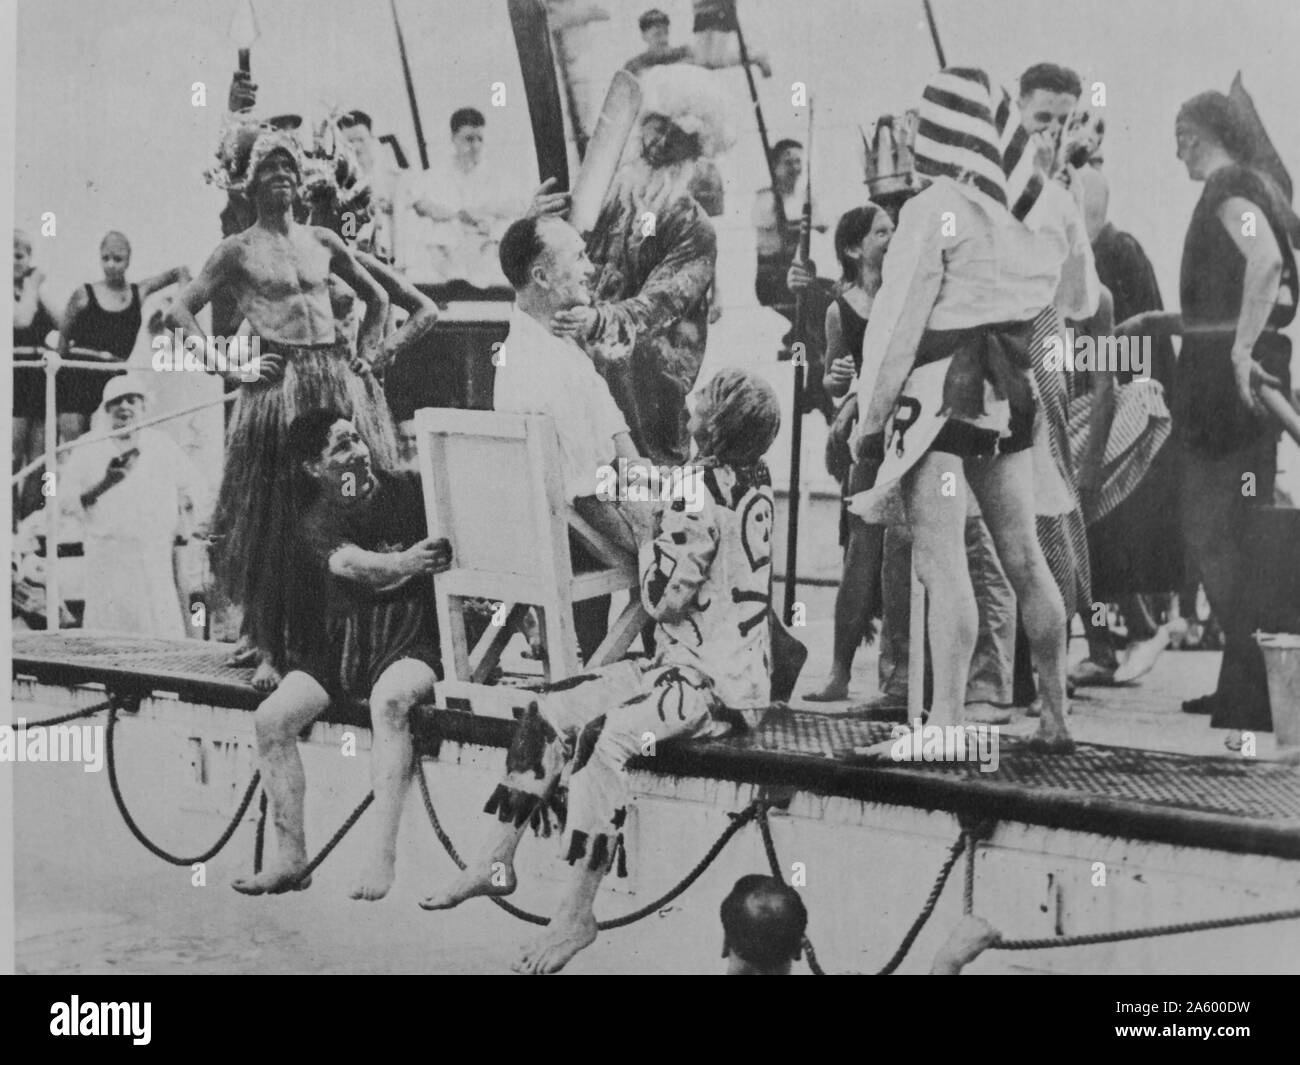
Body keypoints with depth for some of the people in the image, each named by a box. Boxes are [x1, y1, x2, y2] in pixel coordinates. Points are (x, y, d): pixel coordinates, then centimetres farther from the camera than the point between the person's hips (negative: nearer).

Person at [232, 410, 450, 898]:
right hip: (340, 648, 3)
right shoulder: (317, 521, 2)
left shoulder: (410, 490, 2)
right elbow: (351, 566, -21)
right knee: (271, 718, -15)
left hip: (412, 643, -3)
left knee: (389, 700, -35)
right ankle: (290, 857, -2)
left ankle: (383, 854, -33)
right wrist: (406, 563, -41)